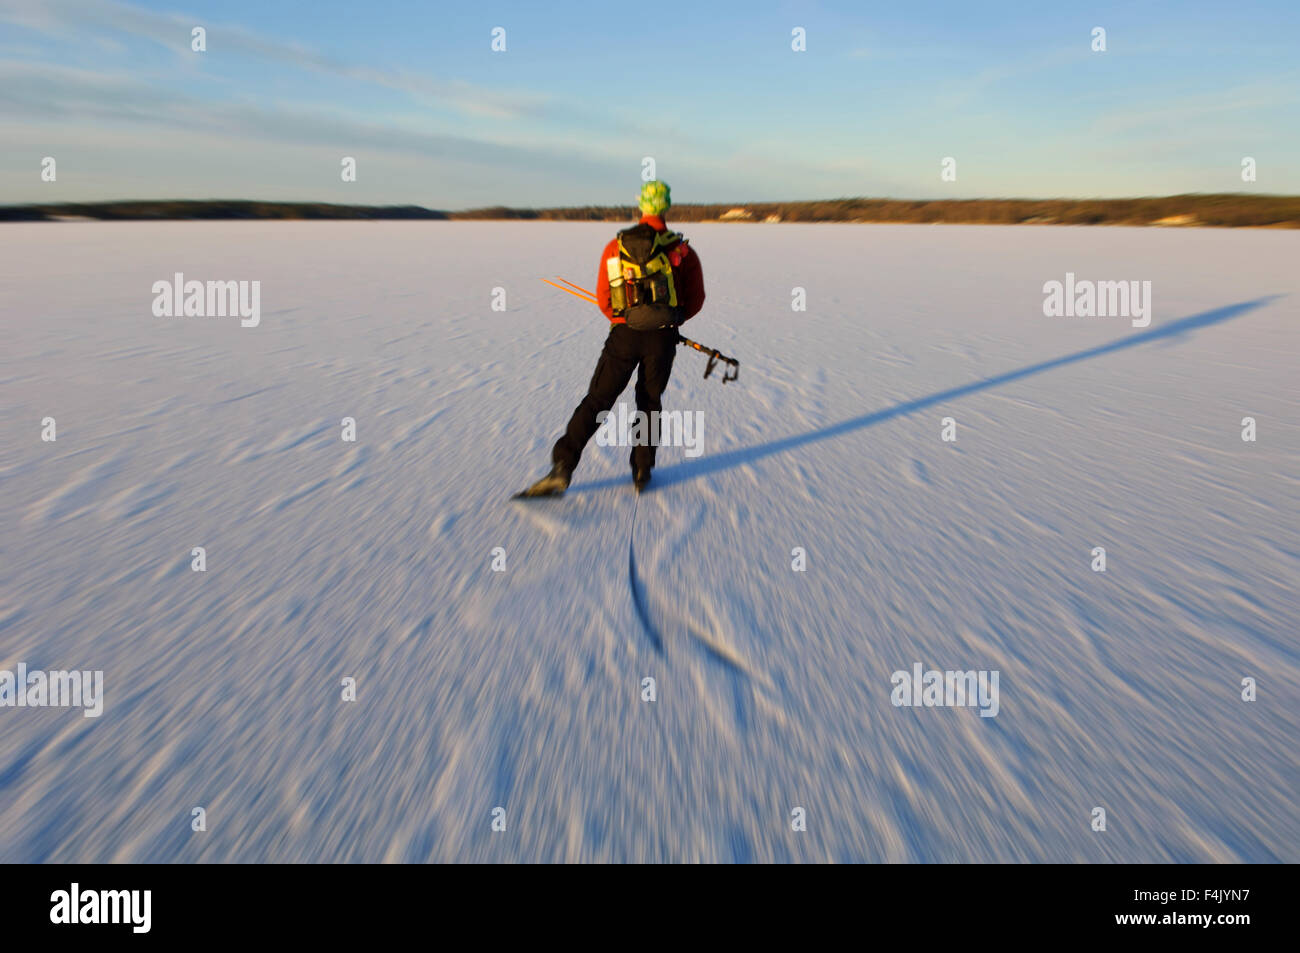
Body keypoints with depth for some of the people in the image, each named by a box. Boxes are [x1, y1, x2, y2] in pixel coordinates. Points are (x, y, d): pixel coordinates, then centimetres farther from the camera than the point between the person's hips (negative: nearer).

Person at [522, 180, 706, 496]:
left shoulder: (615, 247, 6)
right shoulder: (683, 250, 4)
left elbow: (603, 300, 8)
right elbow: (695, 300, 7)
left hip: (624, 334, 0)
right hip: (663, 337, 0)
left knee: (596, 401, 4)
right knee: (649, 402, 17)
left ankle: (562, 467, -3)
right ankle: (642, 471, 20)